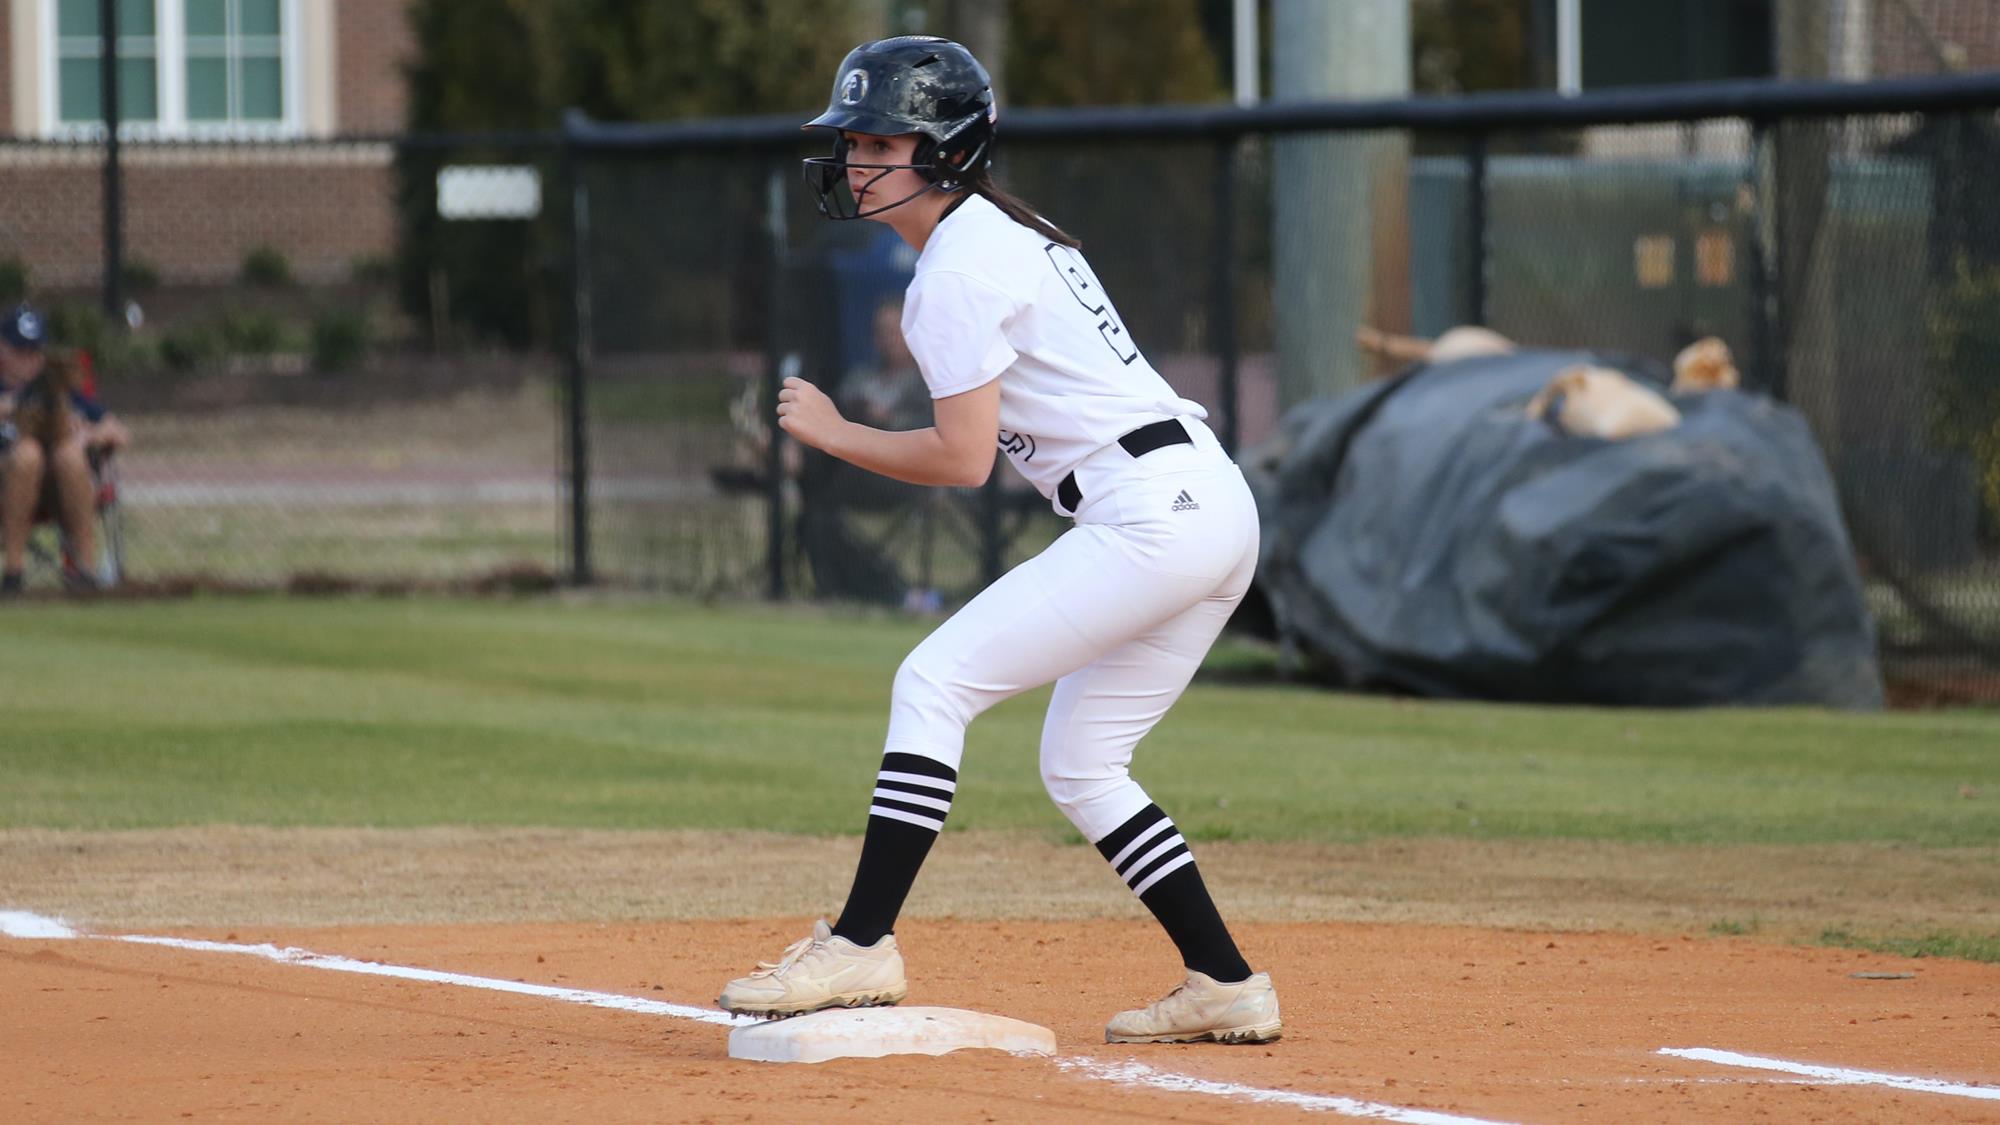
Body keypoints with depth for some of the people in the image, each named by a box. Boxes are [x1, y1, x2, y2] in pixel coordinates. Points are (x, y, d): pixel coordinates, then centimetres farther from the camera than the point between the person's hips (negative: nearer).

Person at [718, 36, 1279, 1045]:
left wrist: (831, 434, -2)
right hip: (1216, 507, 10)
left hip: (1153, 512, -10)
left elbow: (963, 459, -13)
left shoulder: (955, 270, -10)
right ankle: (1228, 988, 16)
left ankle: (861, 948, -16)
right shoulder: (1011, 233, 21)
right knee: (1078, 766, 16)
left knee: (934, 684, -11)